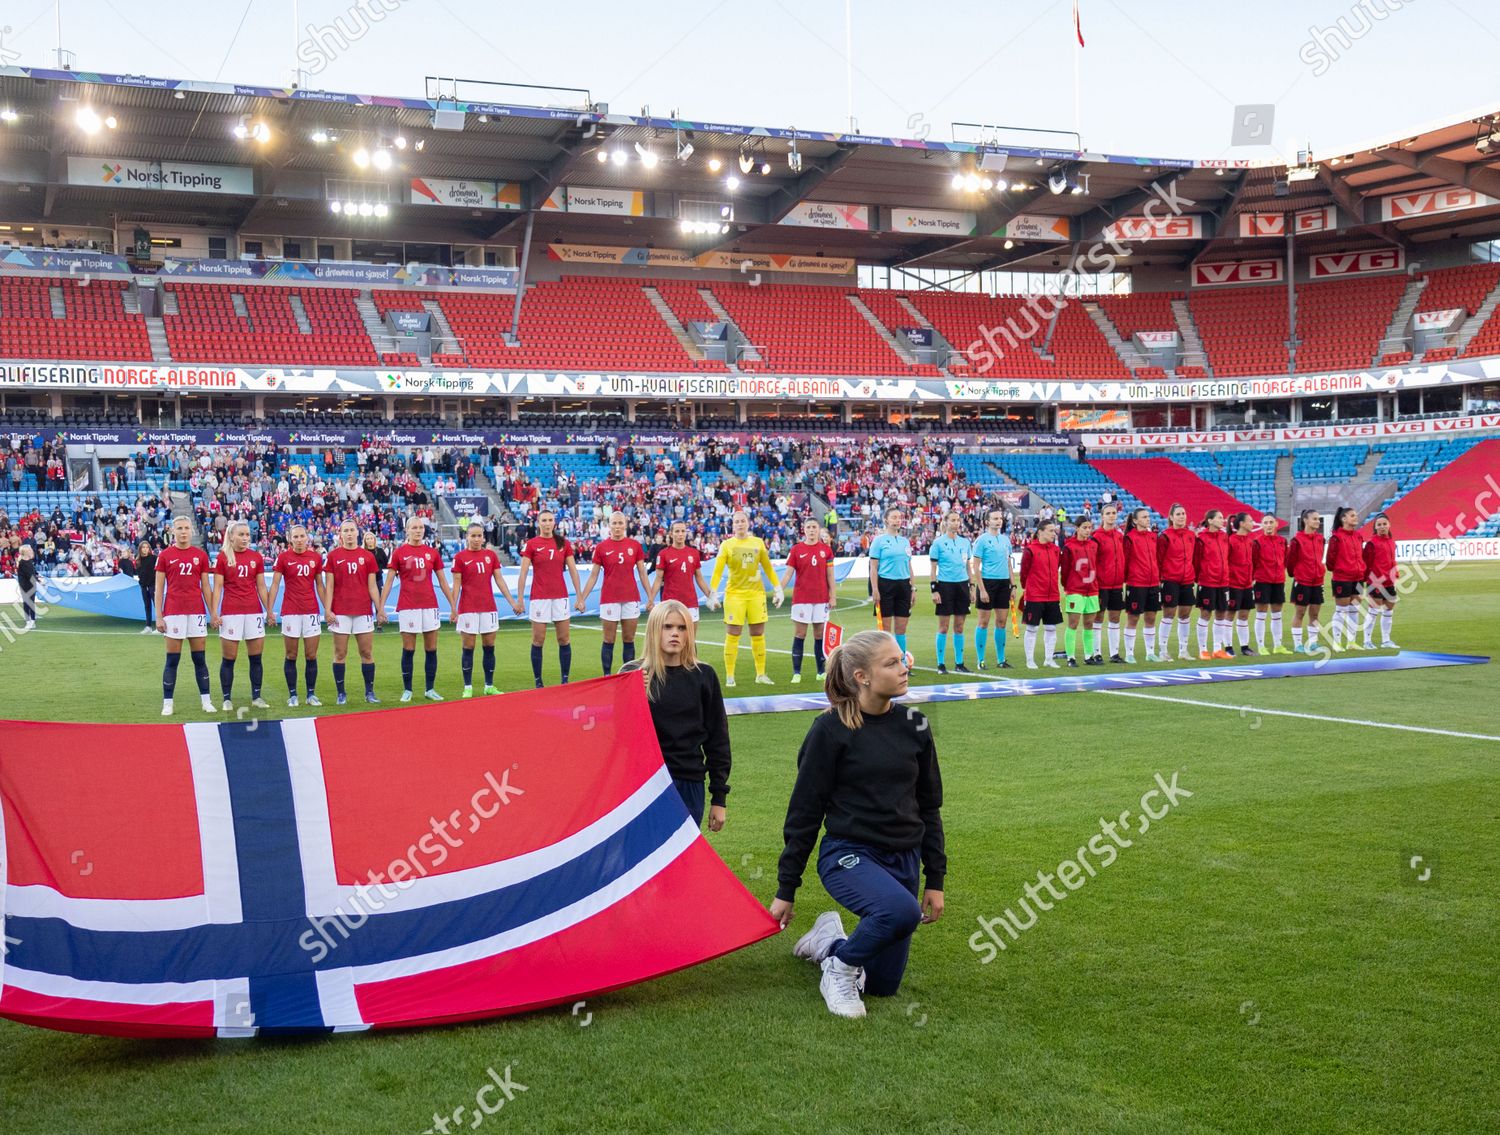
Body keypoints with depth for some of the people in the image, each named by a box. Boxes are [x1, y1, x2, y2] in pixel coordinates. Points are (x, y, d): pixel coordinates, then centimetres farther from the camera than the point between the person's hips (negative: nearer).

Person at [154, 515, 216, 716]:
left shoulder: (201, 555, 7)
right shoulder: (165, 555, 3)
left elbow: (206, 586, 10)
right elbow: (159, 588, 3)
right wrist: (158, 616, -2)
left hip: (196, 612, 2)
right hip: (173, 613, -2)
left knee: (199, 658, 5)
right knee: (172, 660, 1)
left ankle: (206, 701, 9)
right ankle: (167, 703, 7)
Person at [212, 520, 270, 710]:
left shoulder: (256, 557, 8)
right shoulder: (223, 557, 1)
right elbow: (217, 587, 0)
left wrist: (269, 610, 7)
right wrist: (214, 612, -7)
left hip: (254, 612, 3)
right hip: (230, 613, -3)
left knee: (256, 657, 5)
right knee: (228, 659, 2)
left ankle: (256, 697, 13)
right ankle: (227, 698, 9)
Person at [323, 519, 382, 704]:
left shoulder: (368, 556, 6)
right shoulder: (333, 556, 3)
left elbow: (372, 586, 7)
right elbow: (329, 586, 2)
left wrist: (380, 609, 1)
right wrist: (328, 610, -7)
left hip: (363, 611, 1)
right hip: (340, 612, -1)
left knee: (367, 652, 3)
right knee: (340, 653, 2)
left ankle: (369, 692, 11)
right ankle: (341, 694, 9)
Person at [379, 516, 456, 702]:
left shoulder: (432, 552, 7)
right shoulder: (399, 553, 0)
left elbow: (443, 582, 12)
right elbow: (388, 582, 1)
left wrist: (453, 605, 9)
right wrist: (381, 606, -6)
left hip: (429, 606, 3)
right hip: (407, 607, -3)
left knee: (431, 649, 4)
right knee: (408, 650, 1)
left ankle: (430, 689, 13)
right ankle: (407, 690, 10)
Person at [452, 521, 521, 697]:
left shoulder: (491, 555, 6)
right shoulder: (460, 557, -2)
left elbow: (499, 580, 8)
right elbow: (457, 584, -2)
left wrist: (512, 601, 3)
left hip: (489, 608, 3)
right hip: (468, 608, -3)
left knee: (489, 647, 6)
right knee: (468, 648, 1)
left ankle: (489, 686, 14)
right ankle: (468, 687, 7)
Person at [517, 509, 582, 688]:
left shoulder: (563, 544, 6)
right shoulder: (531, 544, -1)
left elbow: (573, 570, 7)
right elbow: (523, 573, -3)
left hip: (560, 596, 3)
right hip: (539, 597, -3)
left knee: (564, 639, 3)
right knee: (538, 640, 1)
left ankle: (565, 680, 9)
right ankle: (538, 681, 8)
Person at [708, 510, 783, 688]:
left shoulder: (758, 543, 7)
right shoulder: (727, 545, 0)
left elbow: (768, 568, 12)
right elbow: (717, 571, -4)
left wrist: (778, 588, 8)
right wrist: (713, 592, -14)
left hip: (756, 593, 3)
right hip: (734, 593, -3)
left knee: (758, 634, 5)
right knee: (732, 635, -3)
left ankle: (760, 675, 14)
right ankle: (729, 676, 3)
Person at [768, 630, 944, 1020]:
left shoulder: (913, 725, 4)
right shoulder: (830, 730, -10)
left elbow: (930, 806, 12)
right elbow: (804, 811, -7)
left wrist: (935, 879, 9)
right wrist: (786, 889, -5)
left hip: (903, 859, 5)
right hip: (849, 855, -5)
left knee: (883, 985, 6)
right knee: (901, 911, -36)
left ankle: (828, 939, 36)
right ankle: (839, 967, -7)